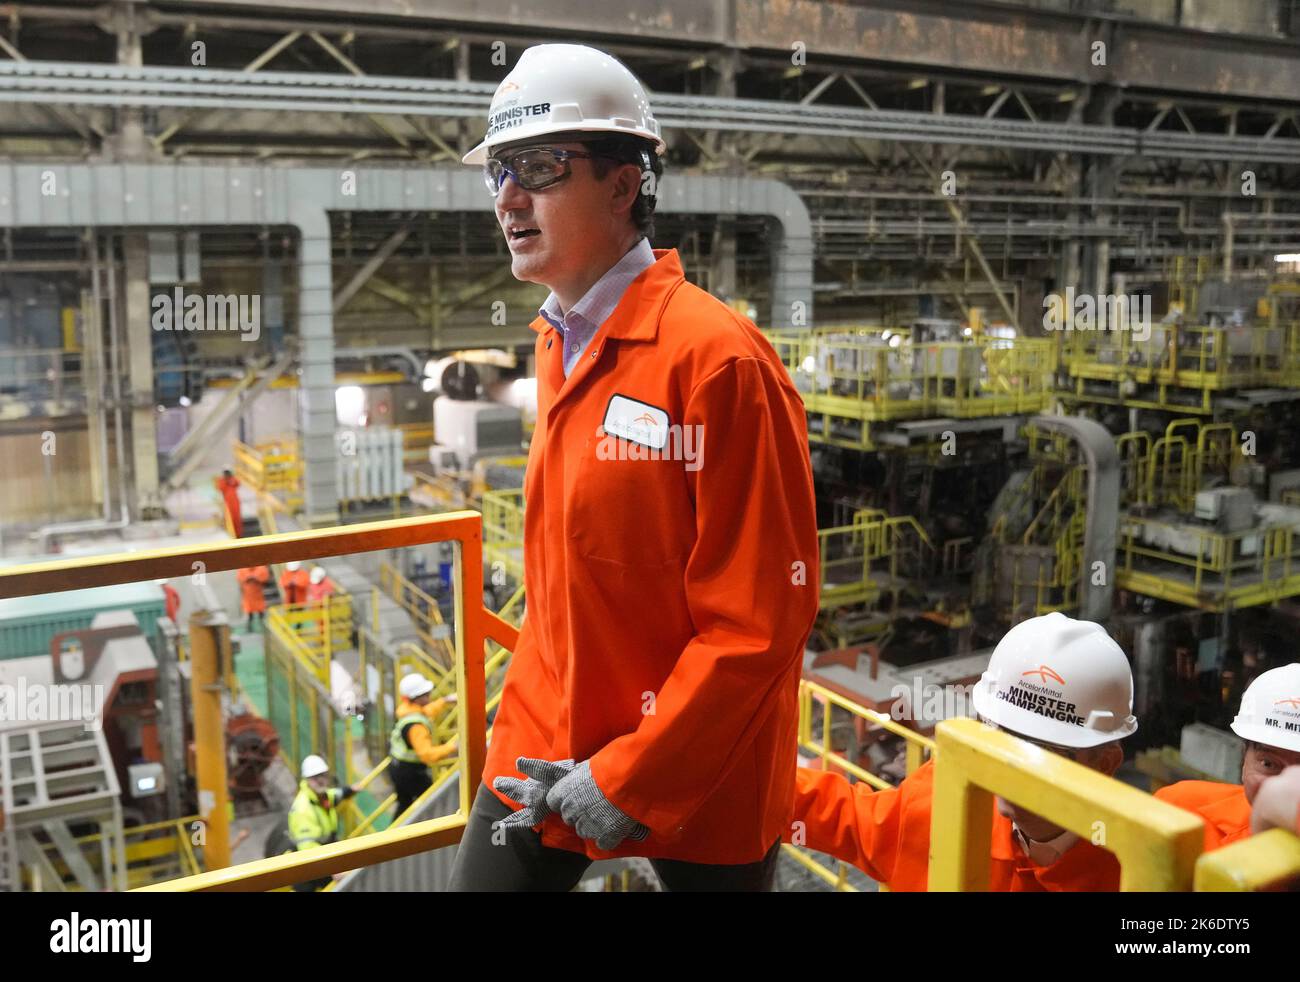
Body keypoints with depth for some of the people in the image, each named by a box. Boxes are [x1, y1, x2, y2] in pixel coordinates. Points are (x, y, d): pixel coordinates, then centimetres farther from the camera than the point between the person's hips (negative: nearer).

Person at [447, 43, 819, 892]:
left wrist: (630, 777, -17)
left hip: (693, 777, -6)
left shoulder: (717, 357, -20)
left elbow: (761, 619, -21)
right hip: (549, 752, 6)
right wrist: (548, 721, 12)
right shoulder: (558, 344, 4)